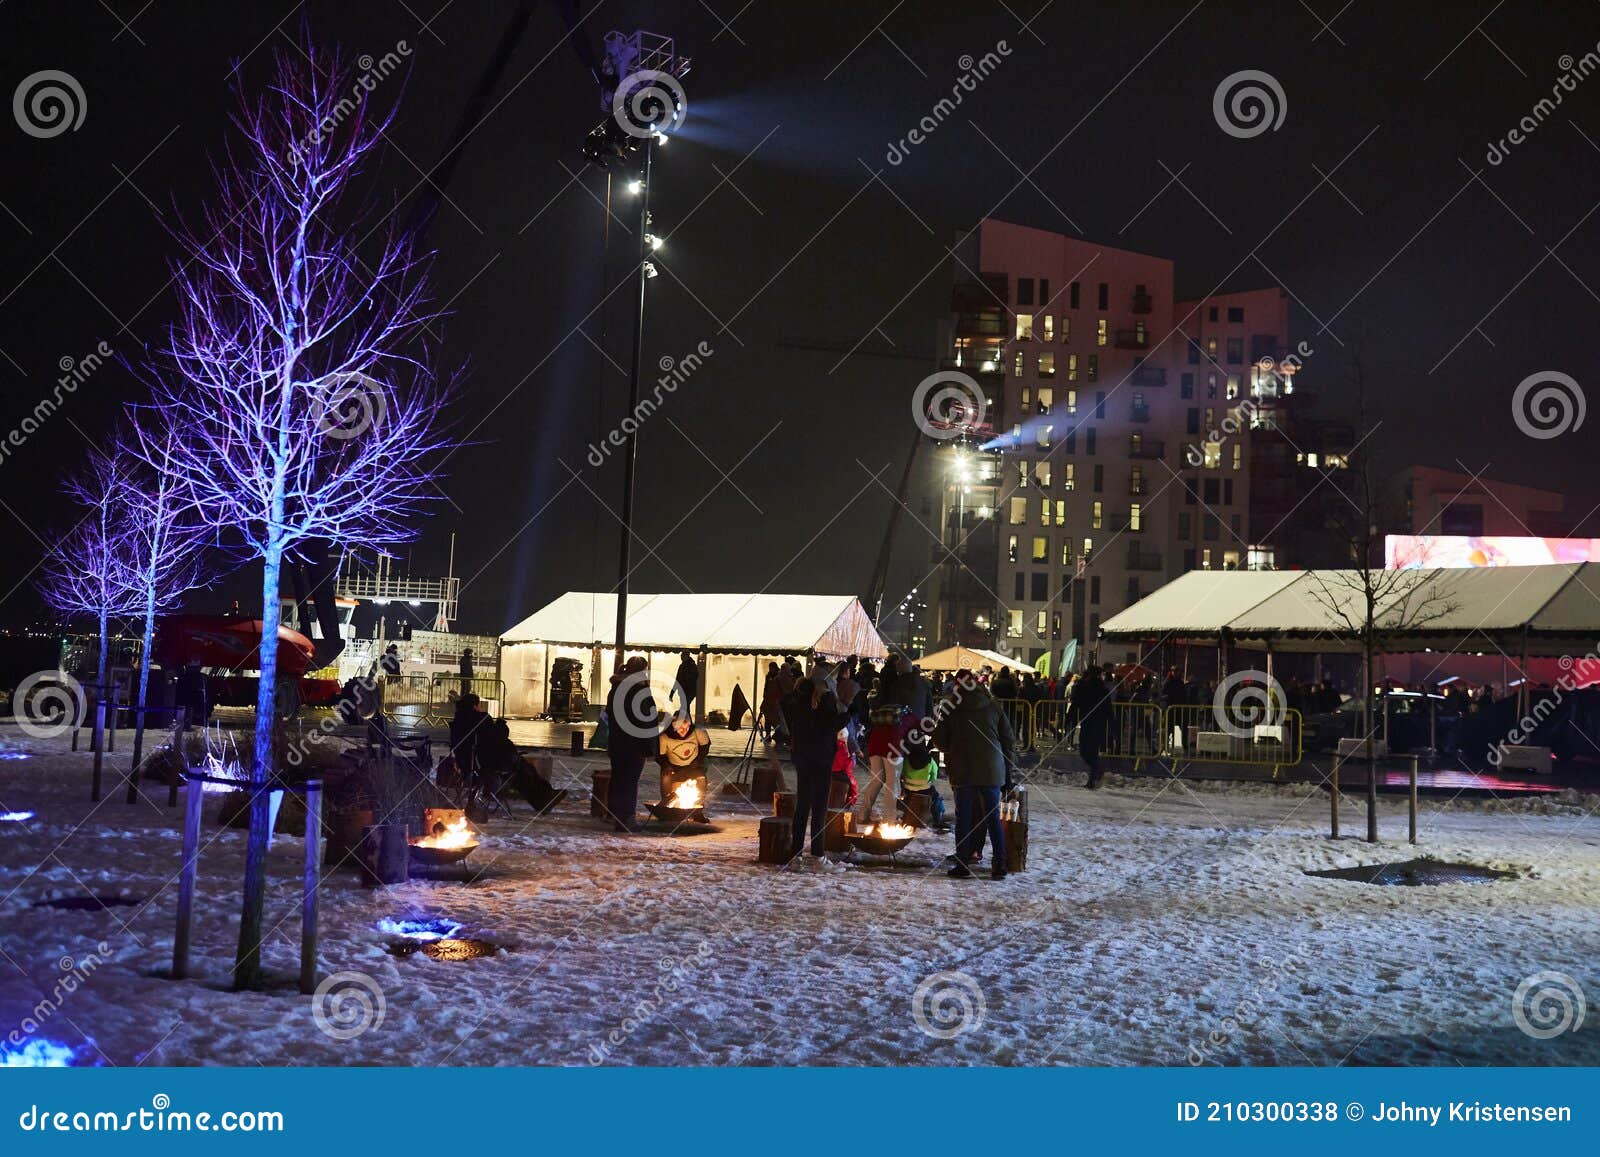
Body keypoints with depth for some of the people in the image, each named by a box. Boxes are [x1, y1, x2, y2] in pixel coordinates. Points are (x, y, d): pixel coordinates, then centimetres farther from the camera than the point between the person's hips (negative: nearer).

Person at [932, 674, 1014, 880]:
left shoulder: (953, 710, 2)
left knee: (964, 818, 4)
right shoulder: (993, 707, 6)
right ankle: (1000, 865, 6)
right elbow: (1009, 739, 6)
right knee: (993, 818, 8)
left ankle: (963, 865, 2)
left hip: (963, 771, -1)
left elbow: (939, 741, 5)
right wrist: (1007, 770, 13)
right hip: (992, 770, 2)